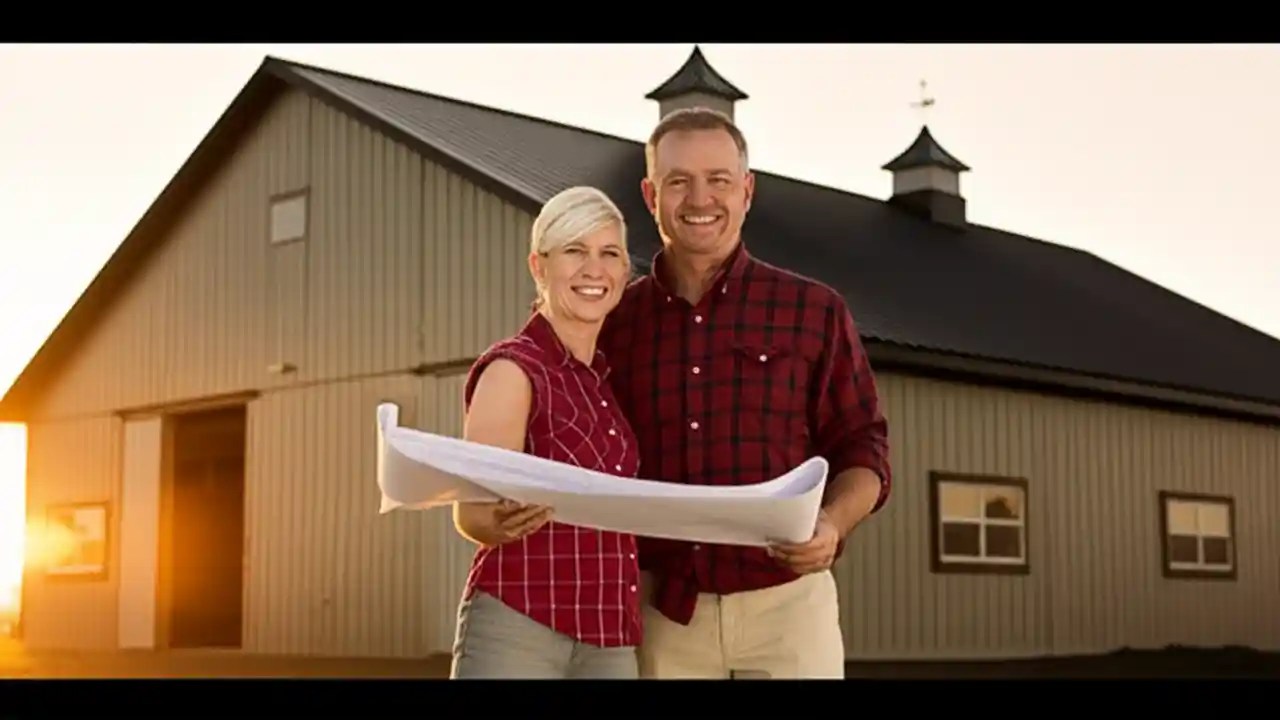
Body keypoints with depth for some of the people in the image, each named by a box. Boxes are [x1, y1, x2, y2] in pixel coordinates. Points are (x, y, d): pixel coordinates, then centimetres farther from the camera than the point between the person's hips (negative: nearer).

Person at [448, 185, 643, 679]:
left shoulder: (604, 379, 13)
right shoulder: (513, 367, -6)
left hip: (610, 640, 6)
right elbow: (471, 510, -16)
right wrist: (503, 523, -34)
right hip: (519, 631, -6)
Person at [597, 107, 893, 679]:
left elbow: (864, 450, 4)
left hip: (785, 602, -1)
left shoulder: (813, 311, 4)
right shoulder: (613, 322, 8)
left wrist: (832, 524, -15)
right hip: (662, 610, 2)